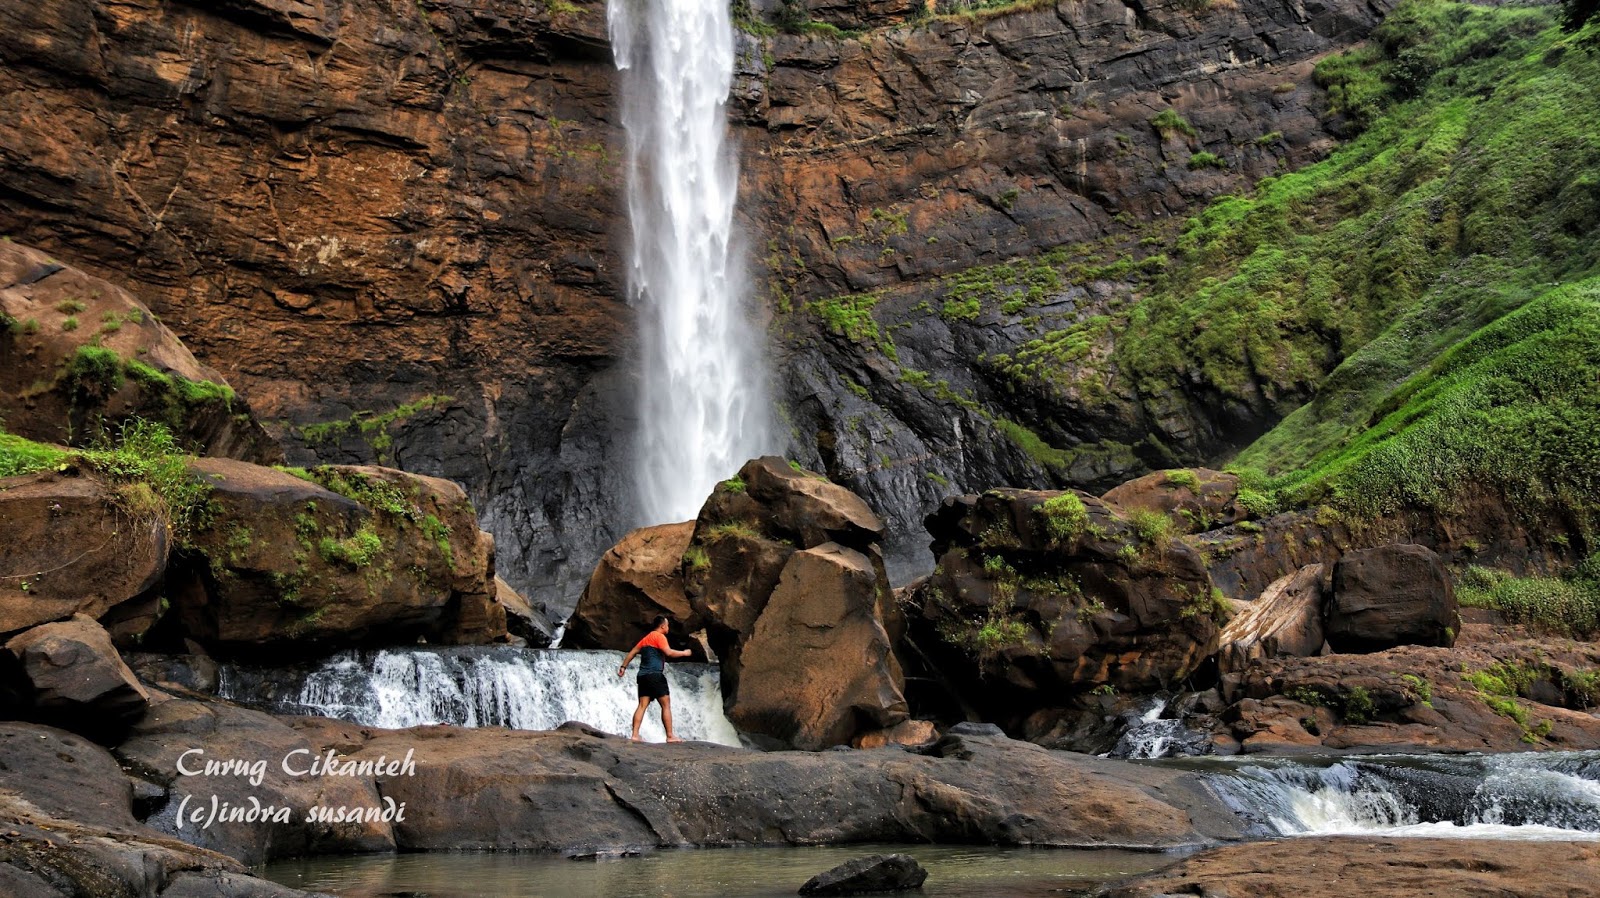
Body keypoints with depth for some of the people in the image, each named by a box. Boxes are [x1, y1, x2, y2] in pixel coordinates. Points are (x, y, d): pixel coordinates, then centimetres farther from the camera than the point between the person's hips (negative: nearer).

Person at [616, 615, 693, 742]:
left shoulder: (646, 638, 22)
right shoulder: (659, 636, -5)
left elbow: (632, 653, 22)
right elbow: (669, 652, -17)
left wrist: (623, 667, 24)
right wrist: (684, 653, -4)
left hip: (643, 676, 8)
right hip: (655, 675, -8)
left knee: (642, 705, 2)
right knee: (666, 705, -3)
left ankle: (634, 735, -7)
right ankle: (670, 736, -4)